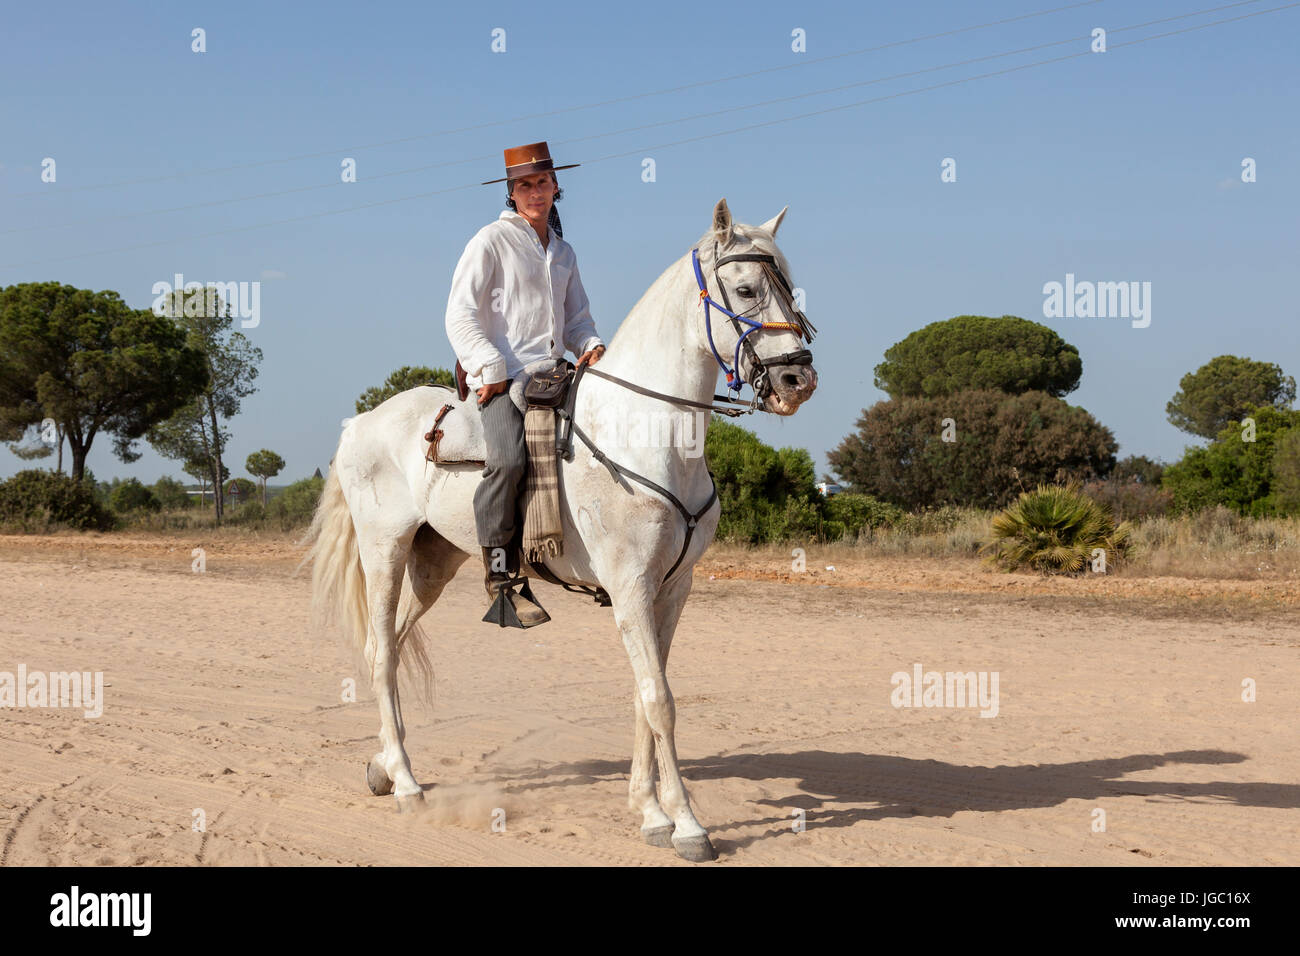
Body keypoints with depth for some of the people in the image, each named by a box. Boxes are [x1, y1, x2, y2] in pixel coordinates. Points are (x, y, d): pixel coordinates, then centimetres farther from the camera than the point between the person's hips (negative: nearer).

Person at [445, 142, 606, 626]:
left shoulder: (563, 252, 21)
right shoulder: (492, 241, 1)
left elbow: (577, 317, 28)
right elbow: (461, 314, -5)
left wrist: (590, 346, 5)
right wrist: (490, 369, -15)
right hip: (503, 375, -7)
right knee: (509, 458, -30)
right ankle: (498, 576, -25)